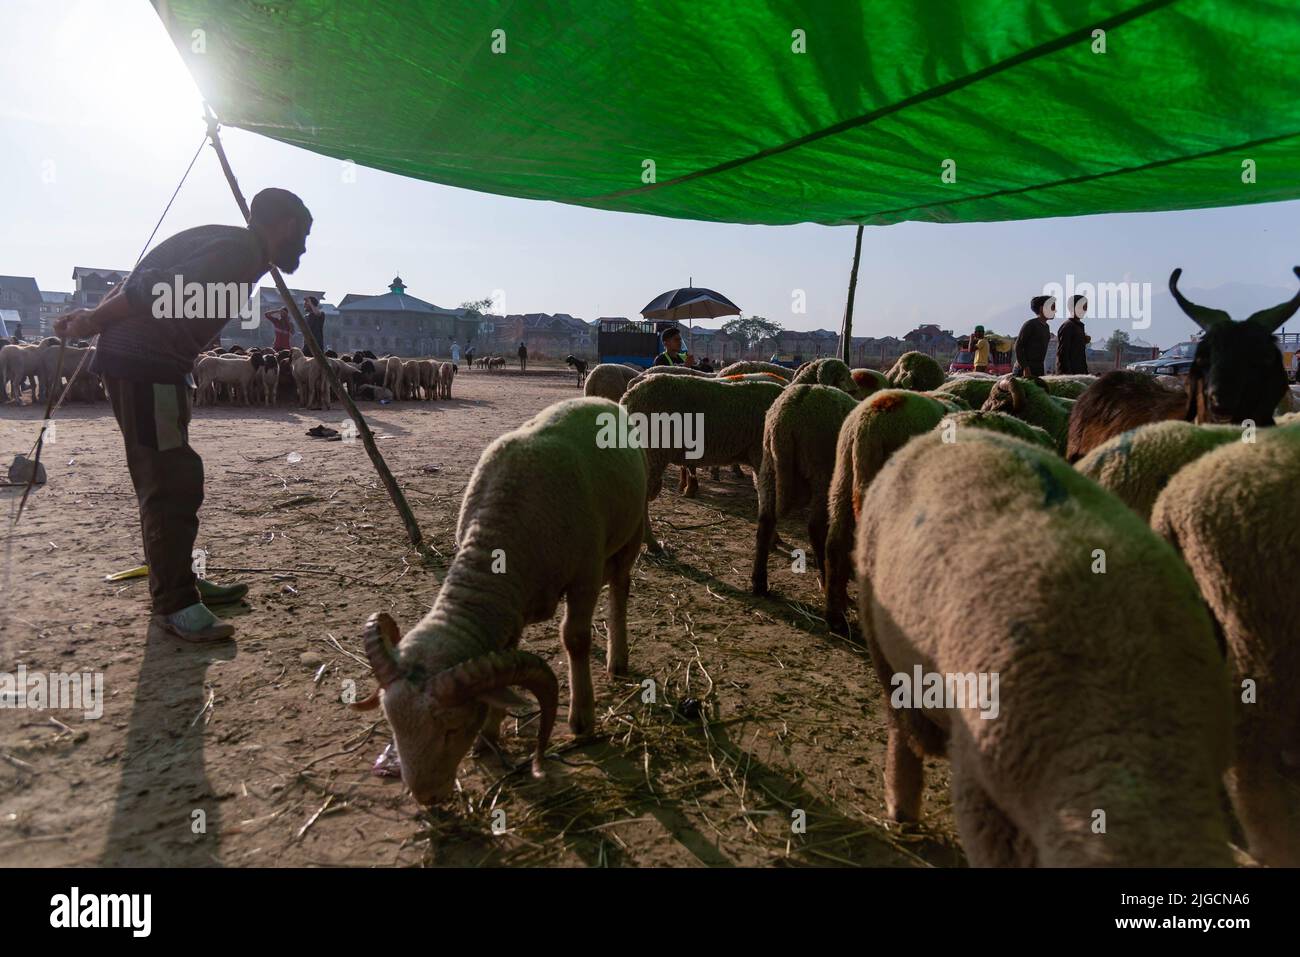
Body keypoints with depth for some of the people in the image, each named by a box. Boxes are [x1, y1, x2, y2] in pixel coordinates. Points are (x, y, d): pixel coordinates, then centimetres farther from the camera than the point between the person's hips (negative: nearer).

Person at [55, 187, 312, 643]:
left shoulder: (227, 243, 18)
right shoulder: (240, 252, -14)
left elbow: (143, 279, 16)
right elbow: (154, 288, -21)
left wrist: (94, 319, 10)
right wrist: (93, 323, -10)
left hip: (138, 364, 10)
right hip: (144, 367, -10)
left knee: (168, 481, 16)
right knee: (173, 484, -8)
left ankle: (178, 583, 27)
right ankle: (173, 608, -2)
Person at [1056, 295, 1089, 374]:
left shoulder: (1079, 325, 17)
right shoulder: (1067, 326, -11)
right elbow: (1062, 353, -17)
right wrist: (1066, 373, -22)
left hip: (1080, 372, 9)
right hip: (1068, 373, -9)